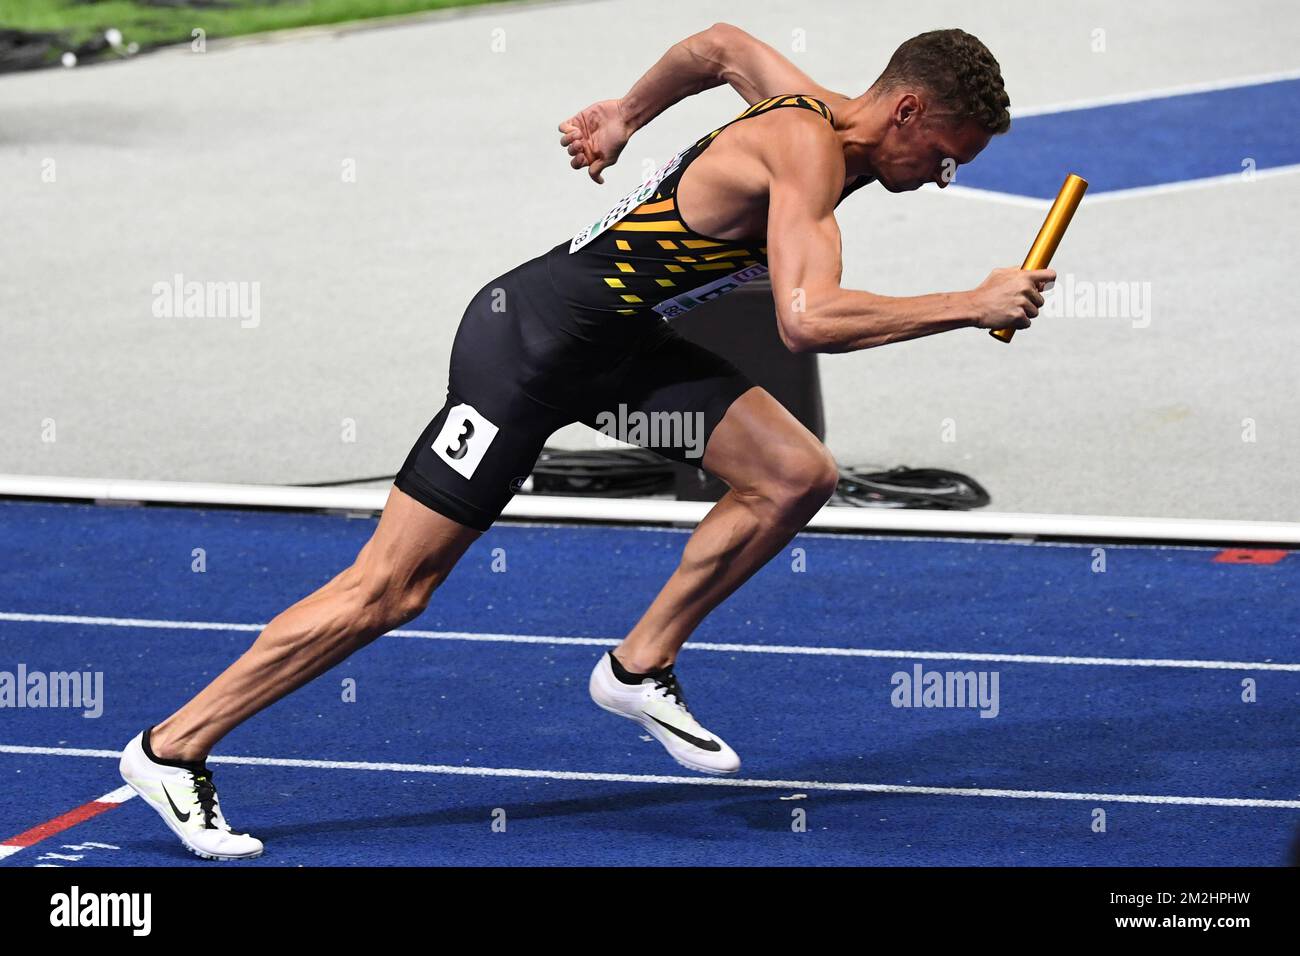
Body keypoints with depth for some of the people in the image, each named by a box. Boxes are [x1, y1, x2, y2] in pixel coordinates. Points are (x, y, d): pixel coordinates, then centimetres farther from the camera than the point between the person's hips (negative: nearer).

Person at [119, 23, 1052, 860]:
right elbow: (807, 321, -38)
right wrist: (973, 306, -31)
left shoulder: (805, 103, 3)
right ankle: (173, 747, 3)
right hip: (530, 340, -9)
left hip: (621, 341, 9)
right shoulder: (808, 152, -24)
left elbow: (720, 44, 25)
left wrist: (626, 115, 37)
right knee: (390, 590, -7)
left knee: (797, 476, -2)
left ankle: (641, 665, 13)